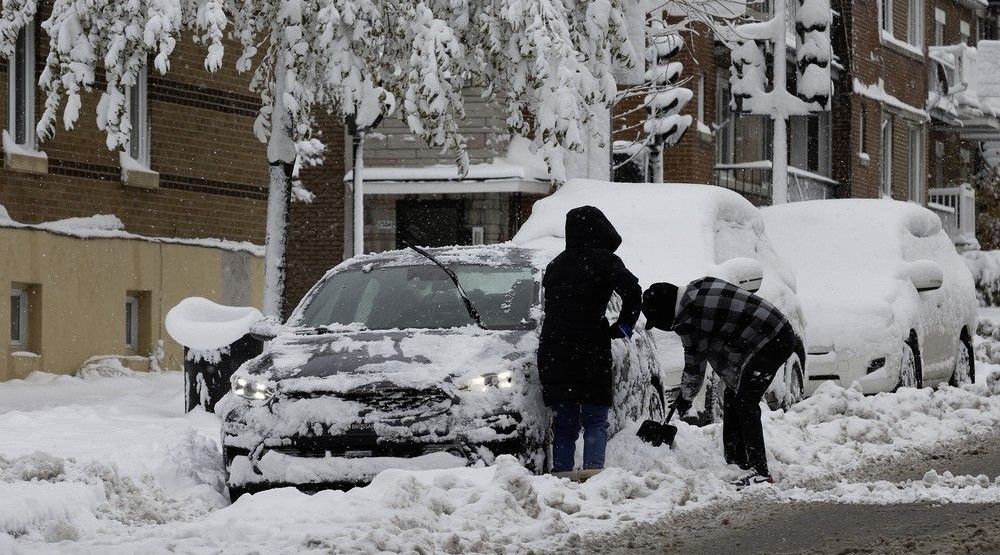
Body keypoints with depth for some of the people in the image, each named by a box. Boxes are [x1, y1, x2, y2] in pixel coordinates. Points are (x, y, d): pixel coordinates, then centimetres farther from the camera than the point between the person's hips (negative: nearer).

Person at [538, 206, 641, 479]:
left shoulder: (556, 264, 15)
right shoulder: (602, 260, -4)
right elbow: (632, 290, -17)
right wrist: (624, 326, -2)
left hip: (552, 353, 5)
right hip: (590, 349, -5)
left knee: (563, 424, 10)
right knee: (595, 421, -1)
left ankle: (560, 472, 2)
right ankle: (593, 468, -17)